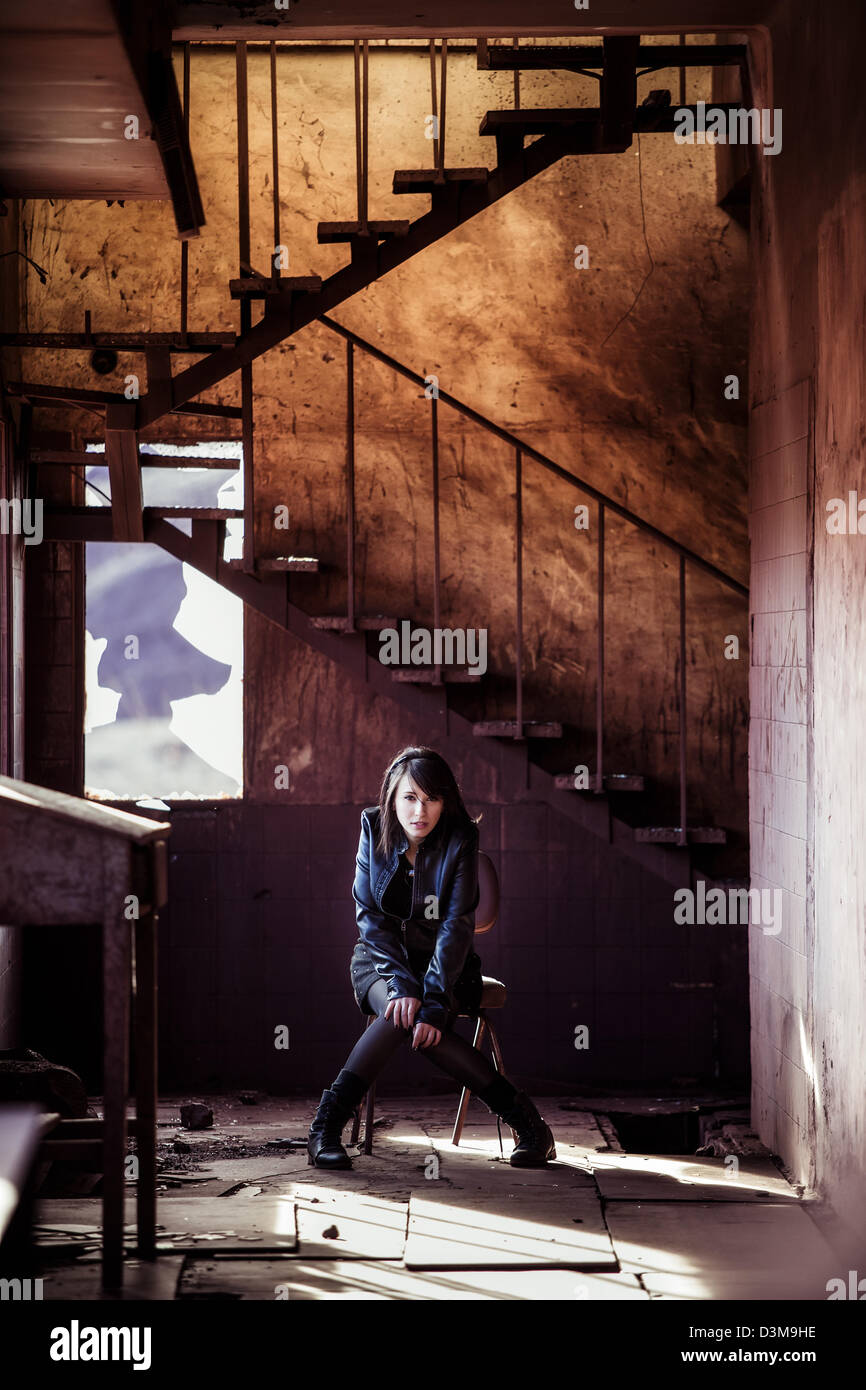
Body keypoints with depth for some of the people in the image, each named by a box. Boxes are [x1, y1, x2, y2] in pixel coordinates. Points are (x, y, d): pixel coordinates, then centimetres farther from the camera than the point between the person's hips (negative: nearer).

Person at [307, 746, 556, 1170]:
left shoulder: (459, 840, -13)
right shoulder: (374, 831, -7)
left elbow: (457, 924, -18)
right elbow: (369, 915, -9)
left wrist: (433, 999, -31)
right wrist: (400, 982, -24)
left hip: (443, 962, -1)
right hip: (381, 958, 2)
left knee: (411, 1018, -34)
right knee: (401, 1009, -32)